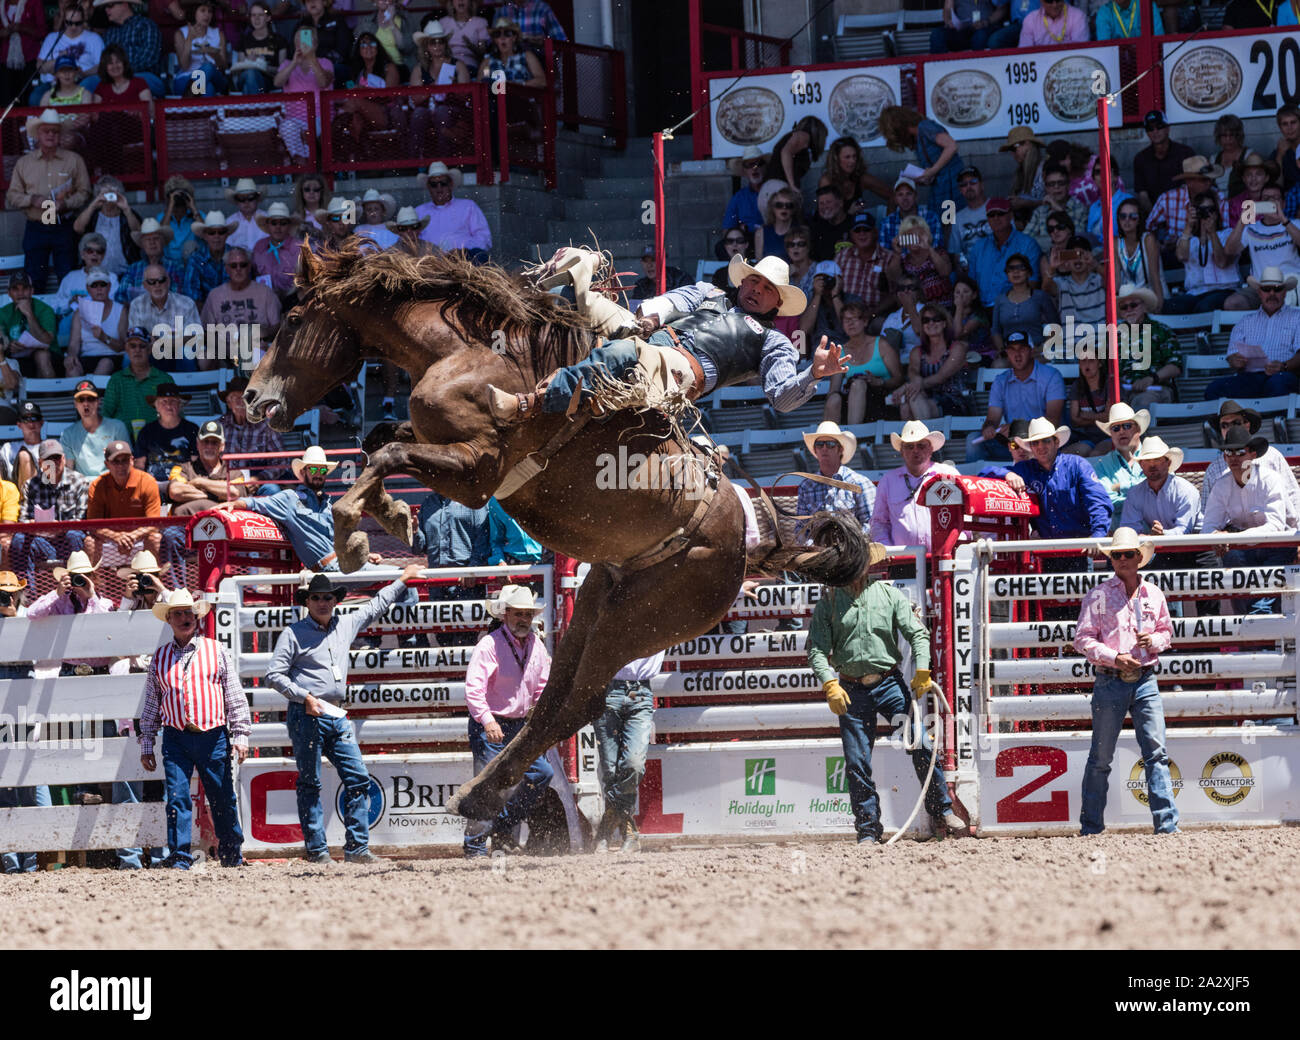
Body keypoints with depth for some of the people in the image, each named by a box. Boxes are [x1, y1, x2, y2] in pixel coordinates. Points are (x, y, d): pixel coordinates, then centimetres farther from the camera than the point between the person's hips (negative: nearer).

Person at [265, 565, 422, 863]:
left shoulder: (345, 625, 15)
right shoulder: (294, 634, -2)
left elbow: (375, 607, 32)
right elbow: (274, 675, -5)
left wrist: (403, 581, 37)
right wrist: (305, 697, -15)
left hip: (337, 716, 6)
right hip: (307, 716, -6)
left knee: (358, 778, -1)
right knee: (310, 784, -2)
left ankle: (356, 848, 1)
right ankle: (316, 850, -1)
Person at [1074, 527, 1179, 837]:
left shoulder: (1153, 594, 11)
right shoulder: (1098, 596, 1)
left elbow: (1167, 632, 21)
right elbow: (1082, 639, -2)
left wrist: (1154, 640, -2)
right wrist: (1114, 657, -15)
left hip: (1145, 682, 2)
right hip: (1110, 682, -2)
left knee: (1156, 753, -7)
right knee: (1101, 758, 3)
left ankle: (1167, 823, -10)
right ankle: (1091, 826, 12)